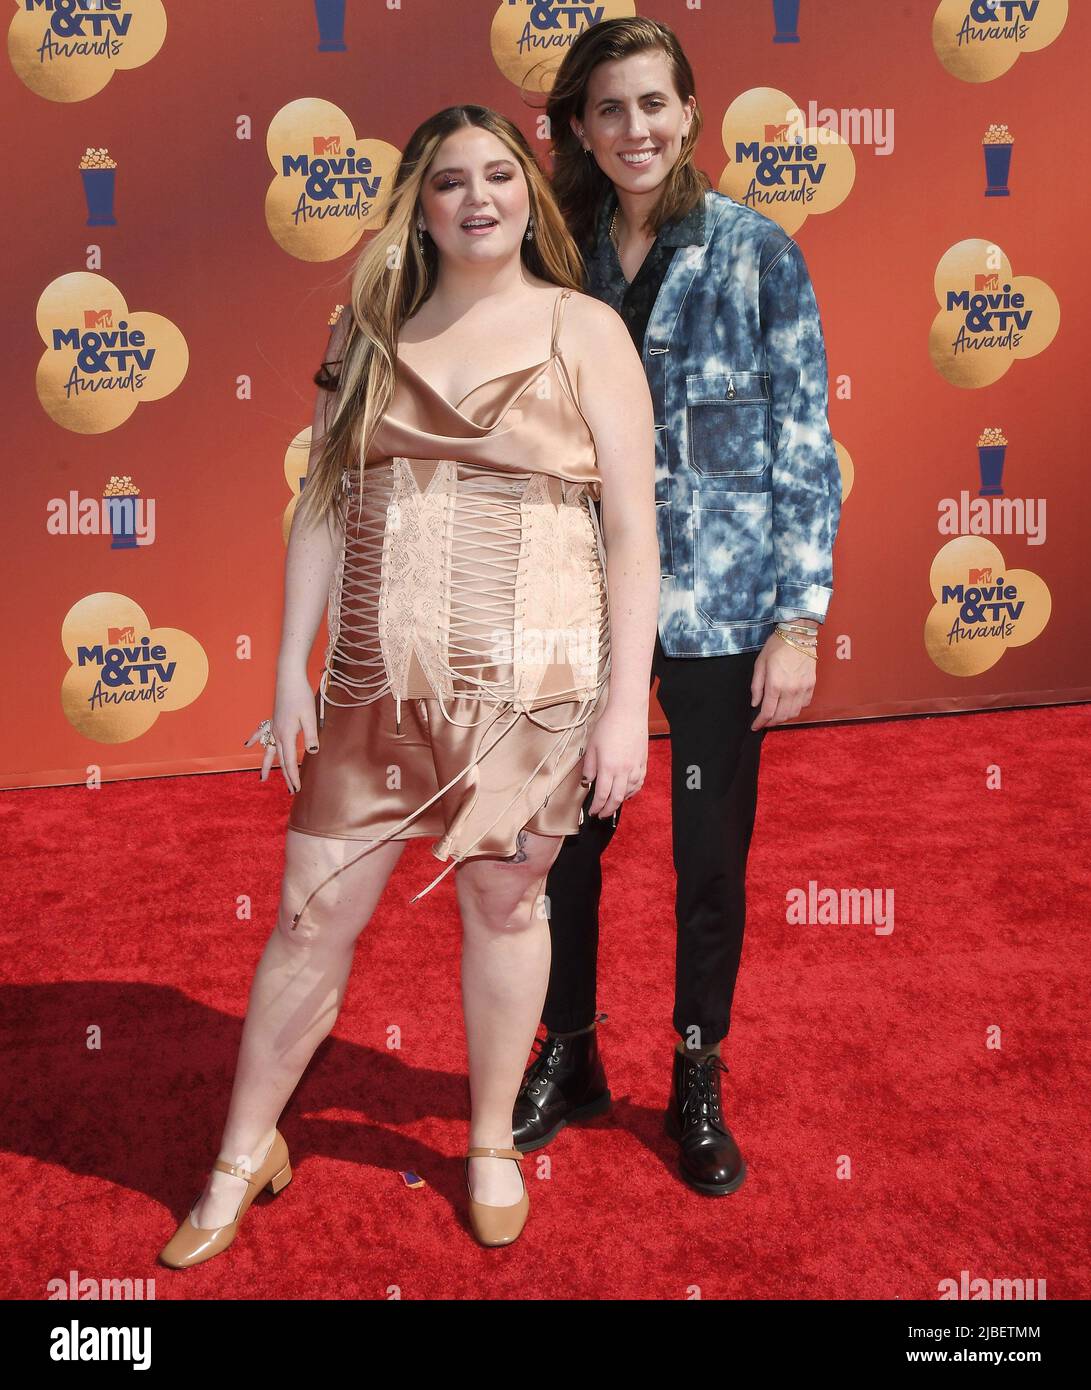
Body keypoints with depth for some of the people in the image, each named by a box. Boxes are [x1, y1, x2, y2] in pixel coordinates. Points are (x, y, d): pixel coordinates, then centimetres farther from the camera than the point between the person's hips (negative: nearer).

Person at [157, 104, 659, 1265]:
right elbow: (322, 507, 10)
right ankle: (244, 1155, 28)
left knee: (503, 902, 9)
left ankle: (492, 1147, 32)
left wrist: (625, 703, -9)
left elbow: (632, 528, -4)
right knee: (312, 909, 7)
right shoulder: (369, 333, 9)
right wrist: (291, 670, 4)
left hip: (528, 680, -2)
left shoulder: (583, 330, 0)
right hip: (376, 680, 3)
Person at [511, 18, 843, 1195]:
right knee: (562, 843, 11)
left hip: (716, 608, -3)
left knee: (712, 857, 8)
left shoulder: (759, 256, -4)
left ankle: (697, 1084, 29)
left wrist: (797, 620, -10)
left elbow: (805, 449, -5)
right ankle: (567, 1056, 33)